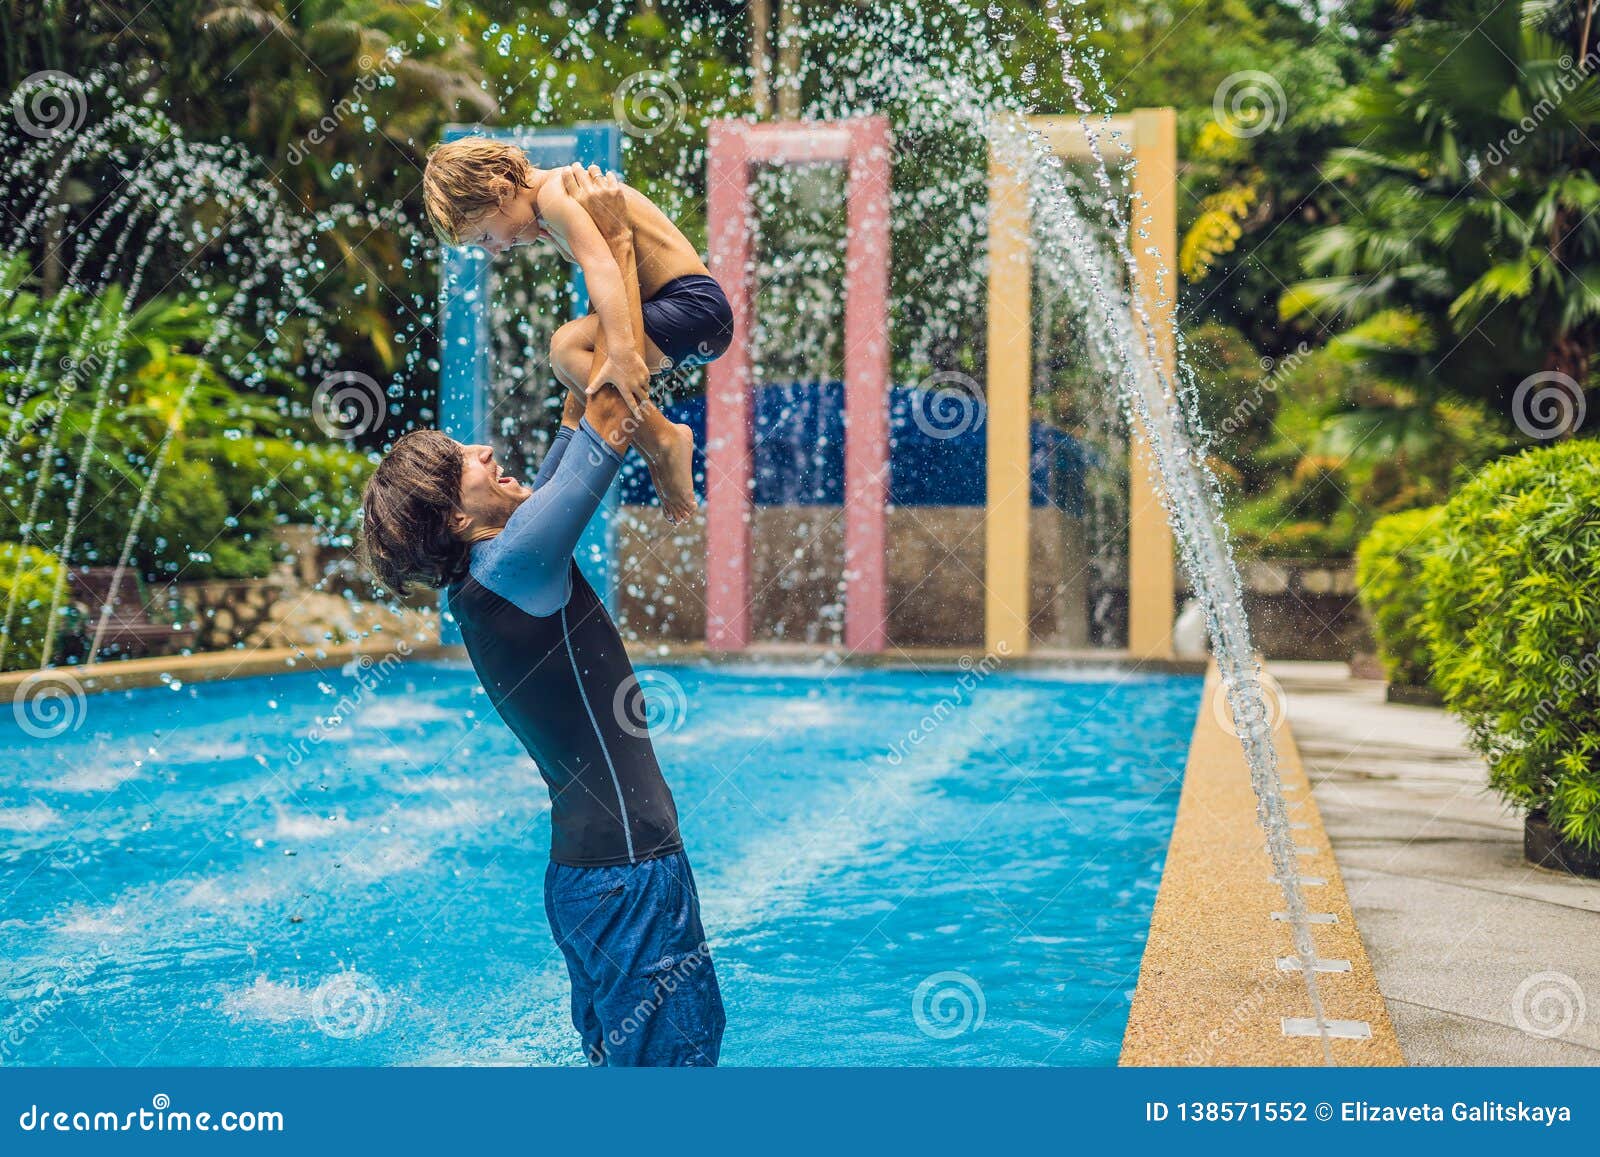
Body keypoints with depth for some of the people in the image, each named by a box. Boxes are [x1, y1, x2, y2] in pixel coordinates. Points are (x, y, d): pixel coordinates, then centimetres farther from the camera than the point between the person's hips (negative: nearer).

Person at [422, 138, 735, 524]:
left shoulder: (556, 194, -16)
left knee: (567, 347, -26)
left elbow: (601, 265, -30)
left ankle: (664, 438, -17)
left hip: (697, 305, -11)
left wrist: (622, 351, -41)